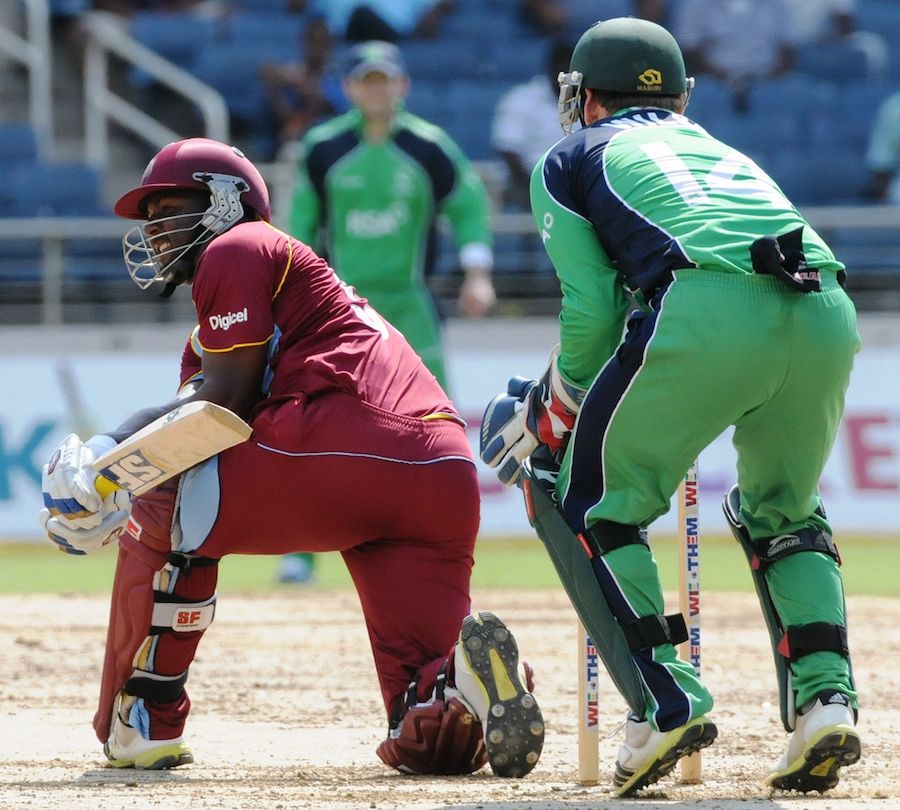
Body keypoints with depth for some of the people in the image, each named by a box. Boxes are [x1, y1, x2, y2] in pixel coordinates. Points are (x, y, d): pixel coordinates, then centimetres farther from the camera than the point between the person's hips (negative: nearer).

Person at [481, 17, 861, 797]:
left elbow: (592, 309, 12)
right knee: (783, 511, 28)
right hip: (830, 314, 5)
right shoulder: (722, 149, 39)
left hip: (707, 311, -5)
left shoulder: (573, 158, 24)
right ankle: (825, 697, 8)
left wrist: (550, 420, 26)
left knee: (576, 496, 13)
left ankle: (667, 699, -3)